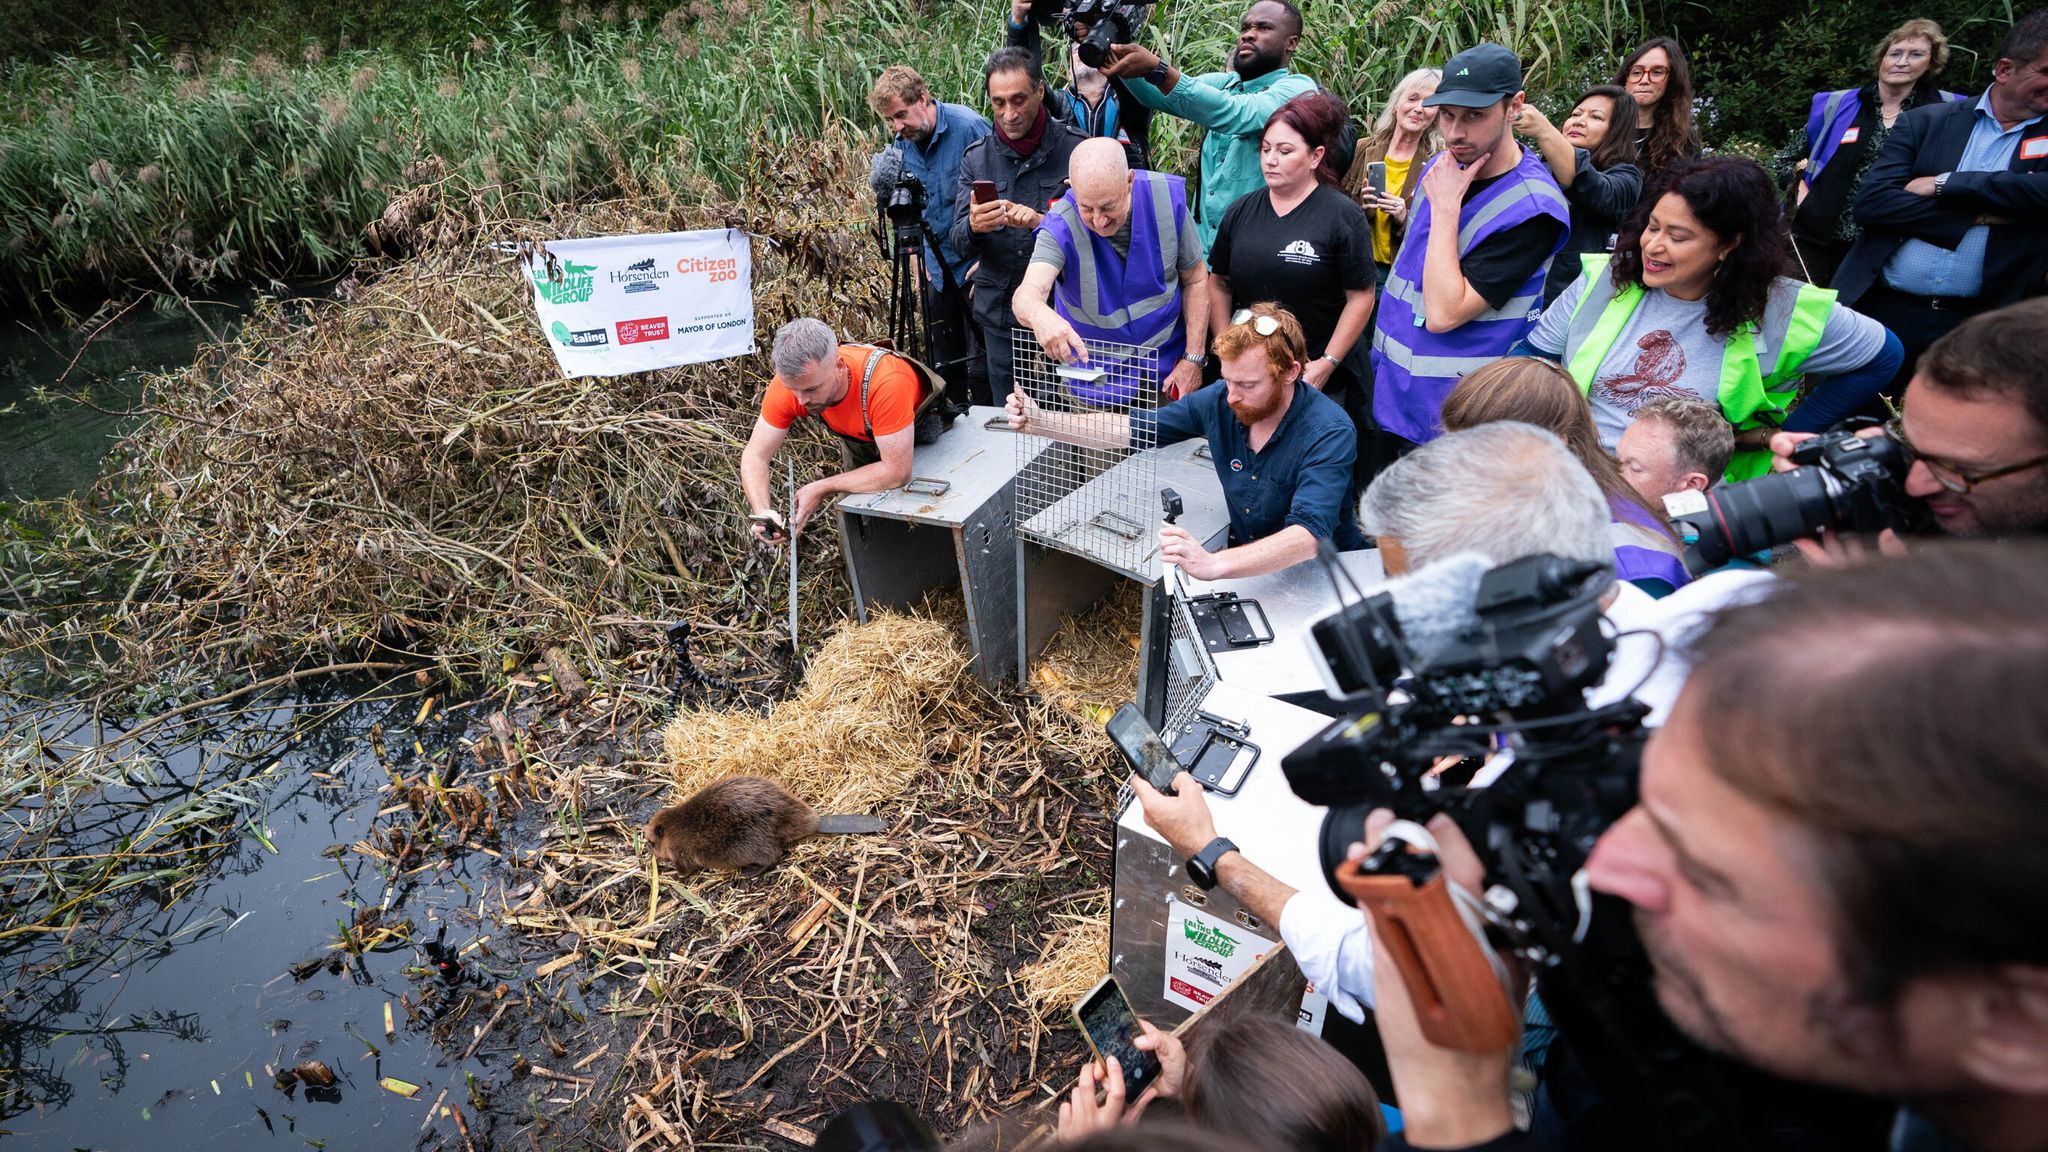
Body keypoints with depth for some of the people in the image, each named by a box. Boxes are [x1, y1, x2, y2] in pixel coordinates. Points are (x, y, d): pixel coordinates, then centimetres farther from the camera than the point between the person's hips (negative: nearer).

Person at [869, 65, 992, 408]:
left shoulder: (968, 127, -16)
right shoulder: (902, 145, 5)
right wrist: (922, 256, 12)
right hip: (939, 269, 7)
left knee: (981, 367, -4)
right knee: (945, 363, 15)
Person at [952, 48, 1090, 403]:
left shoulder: (1076, 148, -6)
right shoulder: (976, 157, 4)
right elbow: (959, 244, 0)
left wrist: (1043, 223, -25)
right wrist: (973, 227, -24)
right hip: (1000, 316, 3)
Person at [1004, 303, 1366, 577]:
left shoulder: (1328, 433, -26)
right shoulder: (1220, 402, -9)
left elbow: (1308, 535, -40)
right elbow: (1133, 428, 0)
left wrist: (1214, 565, -55)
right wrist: (1043, 424, -11)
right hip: (1247, 557, 5)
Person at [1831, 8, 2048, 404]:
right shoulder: (1926, 122, 7)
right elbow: (1871, 203, -6)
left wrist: (1947, 184, -12)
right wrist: (1977, 217, -11)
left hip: (1978, 327, 0)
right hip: (1883, 311, 0)